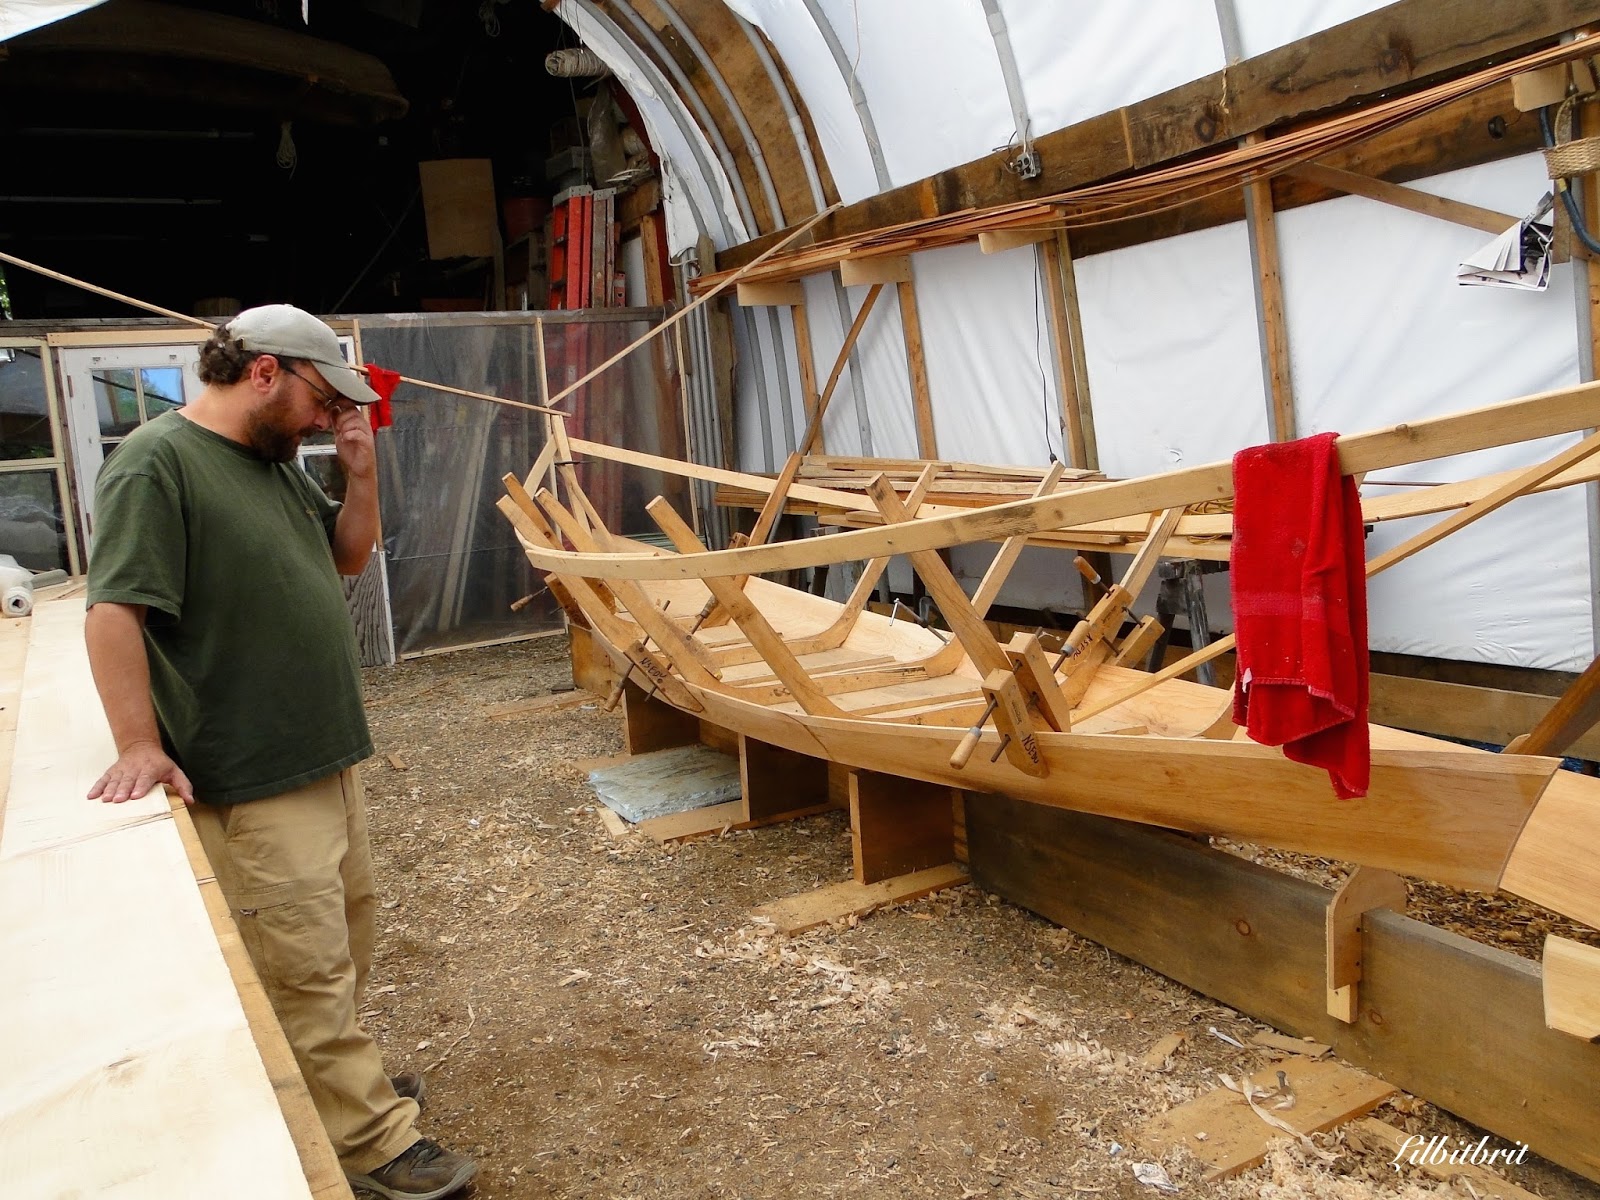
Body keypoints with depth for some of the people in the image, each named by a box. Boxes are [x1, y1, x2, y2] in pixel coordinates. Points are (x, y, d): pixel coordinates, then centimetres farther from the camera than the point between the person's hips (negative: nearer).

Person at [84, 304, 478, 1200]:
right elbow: (113, 612, -19)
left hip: (328, 754, 9)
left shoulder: (278, 461, 10)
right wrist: (140, 745, -23)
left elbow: (350, 557, 17)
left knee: (347, 934, 20)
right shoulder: (157, 464, -16)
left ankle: (339, 1075, 38)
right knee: (310, 965, 0)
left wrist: (361, 469, 2)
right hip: (251, 781, -9)